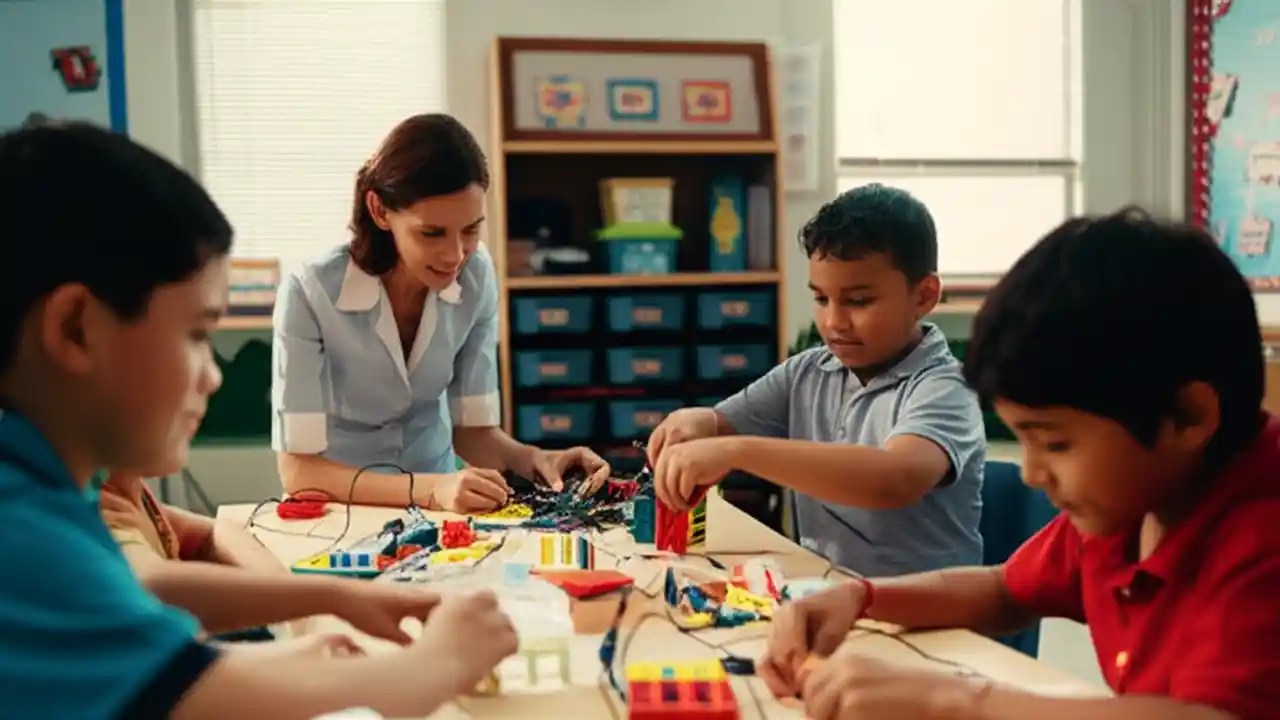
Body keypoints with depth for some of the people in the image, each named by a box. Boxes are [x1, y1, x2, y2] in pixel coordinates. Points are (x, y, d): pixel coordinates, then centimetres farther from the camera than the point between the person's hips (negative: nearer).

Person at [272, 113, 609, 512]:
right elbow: (299, 470, -23)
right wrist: (427, 489, -36)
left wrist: (532, 460, -24)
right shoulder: (311, 291, -23)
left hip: (438, 499, 3)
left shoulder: (476, 276, -11)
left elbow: (474, 428, -4)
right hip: (343, 506, -3)